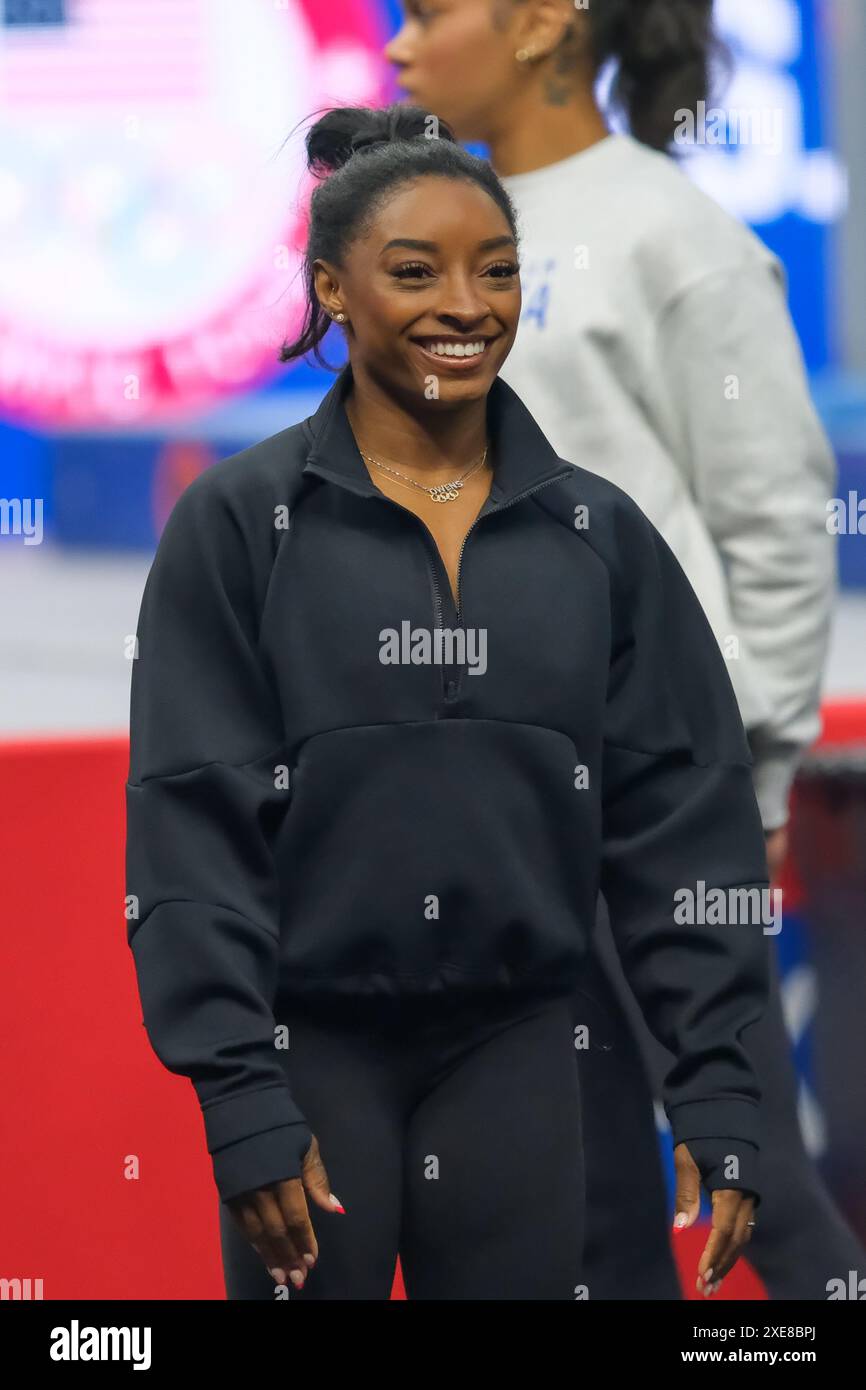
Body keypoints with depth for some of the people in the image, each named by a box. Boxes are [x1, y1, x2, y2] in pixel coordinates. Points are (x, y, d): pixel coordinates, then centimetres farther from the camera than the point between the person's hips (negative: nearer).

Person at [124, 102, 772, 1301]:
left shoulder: (600, 535, 6)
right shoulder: (238, 523, -2)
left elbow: (682, 823, 5)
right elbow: (192, 827, -5)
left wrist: (718, 1085, -1)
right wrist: (239, 1096, -12)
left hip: (516, 1056, 2)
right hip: (310, 1052, -2)